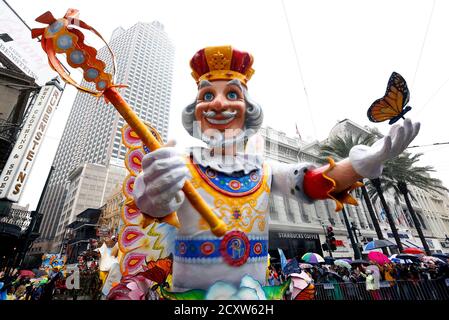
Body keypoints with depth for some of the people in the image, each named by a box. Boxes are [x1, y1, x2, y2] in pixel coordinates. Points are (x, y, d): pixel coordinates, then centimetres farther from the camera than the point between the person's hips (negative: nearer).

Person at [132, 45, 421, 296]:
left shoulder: (264, 171, -2)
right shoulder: (181, 166, -9)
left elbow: (316, 183, -12)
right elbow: (159, 200, -27)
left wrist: (364, 163, -29)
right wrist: (157, 197, -48)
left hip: (252, 292, 2)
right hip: (191, 292, 0)